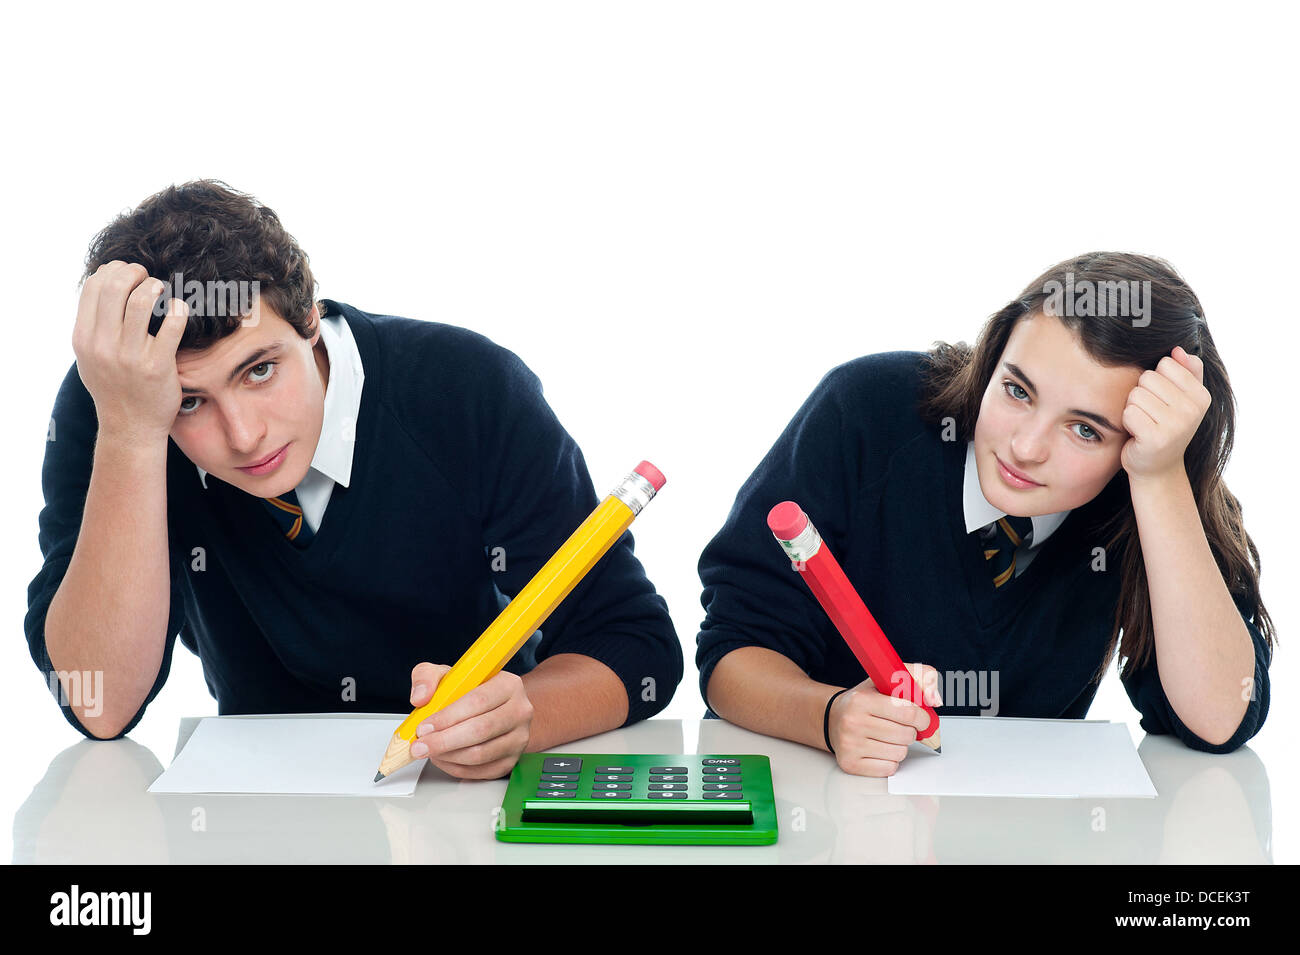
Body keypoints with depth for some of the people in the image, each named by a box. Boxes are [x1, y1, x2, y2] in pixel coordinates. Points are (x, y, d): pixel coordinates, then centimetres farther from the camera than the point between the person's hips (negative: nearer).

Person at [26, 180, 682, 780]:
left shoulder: (473, 391, -18)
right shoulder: (104, 410, -15)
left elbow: (639, 644, -13)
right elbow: (102, 706, -23)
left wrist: (514, 718, -35)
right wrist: (129, 431, -32)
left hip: (476, 789, 0)